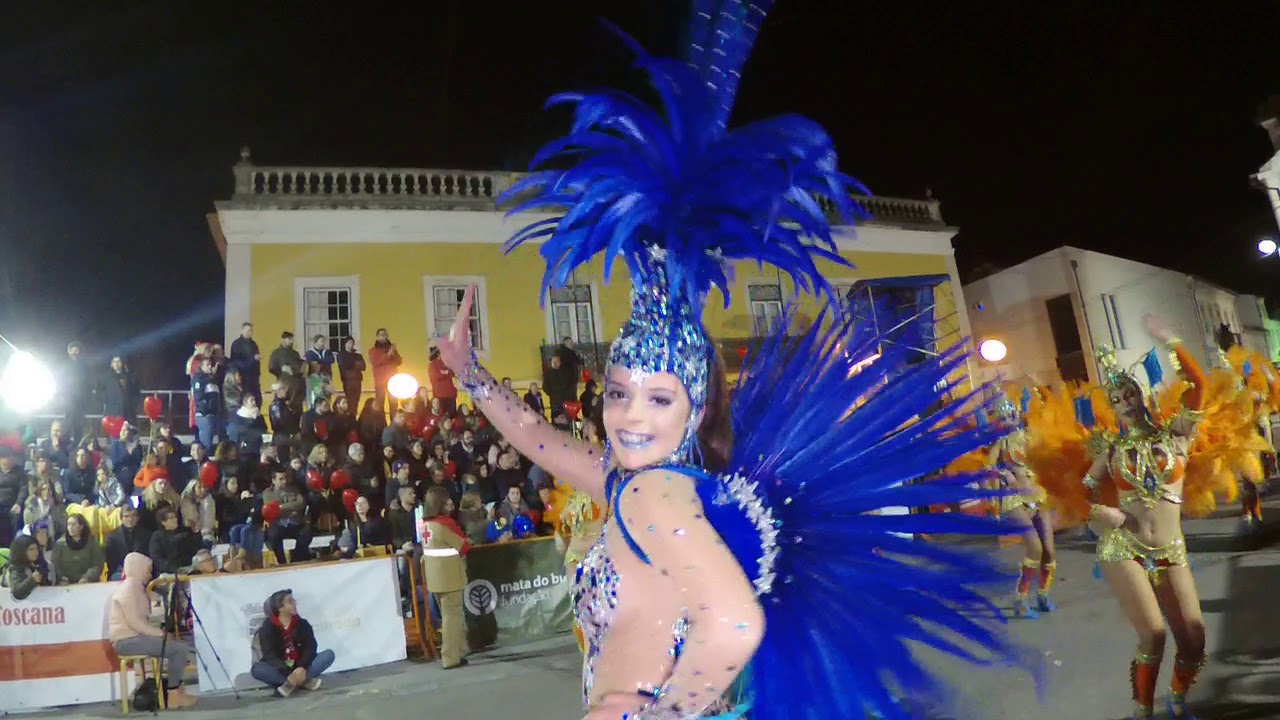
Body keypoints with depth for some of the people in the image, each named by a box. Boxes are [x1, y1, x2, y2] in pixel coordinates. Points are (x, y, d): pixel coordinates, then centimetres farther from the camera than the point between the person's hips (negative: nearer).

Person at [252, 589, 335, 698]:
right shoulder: (267, 628, -8)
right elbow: (270, 656, -20)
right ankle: (303, 681, -25)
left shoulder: (302, 624, 0)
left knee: (329, 654, -18)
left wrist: (302, 667, -31)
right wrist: (288, 673, -35)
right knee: (256, 669, -32)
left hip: (300, 668, 2)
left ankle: (291, 683, -24)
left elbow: (310, 648, -10)